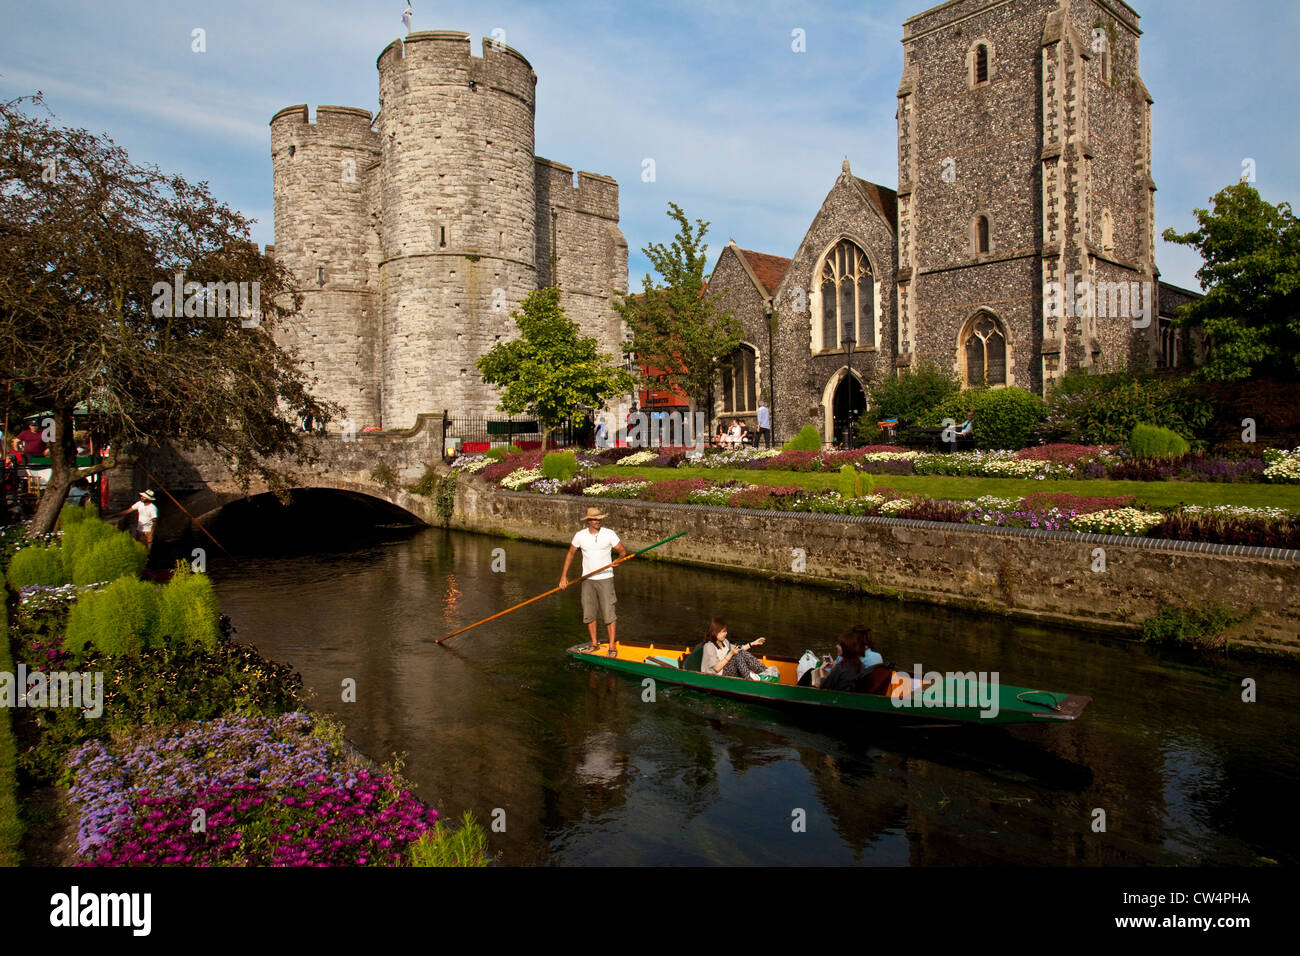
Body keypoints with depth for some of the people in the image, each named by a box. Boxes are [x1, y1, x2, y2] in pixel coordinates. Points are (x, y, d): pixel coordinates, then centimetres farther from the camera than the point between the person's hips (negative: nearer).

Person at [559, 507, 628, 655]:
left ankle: (612, 646, 4)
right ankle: (594, 644, 23)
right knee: (589, 614, 8)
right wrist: (563, 576, 7)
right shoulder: (580, 536, 0)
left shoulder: (609, 533, -6)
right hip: (587, 580, 3)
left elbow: (622, 551, 0)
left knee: (608, 614, -5)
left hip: (605, 579, -3)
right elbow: (570, 554, 11)